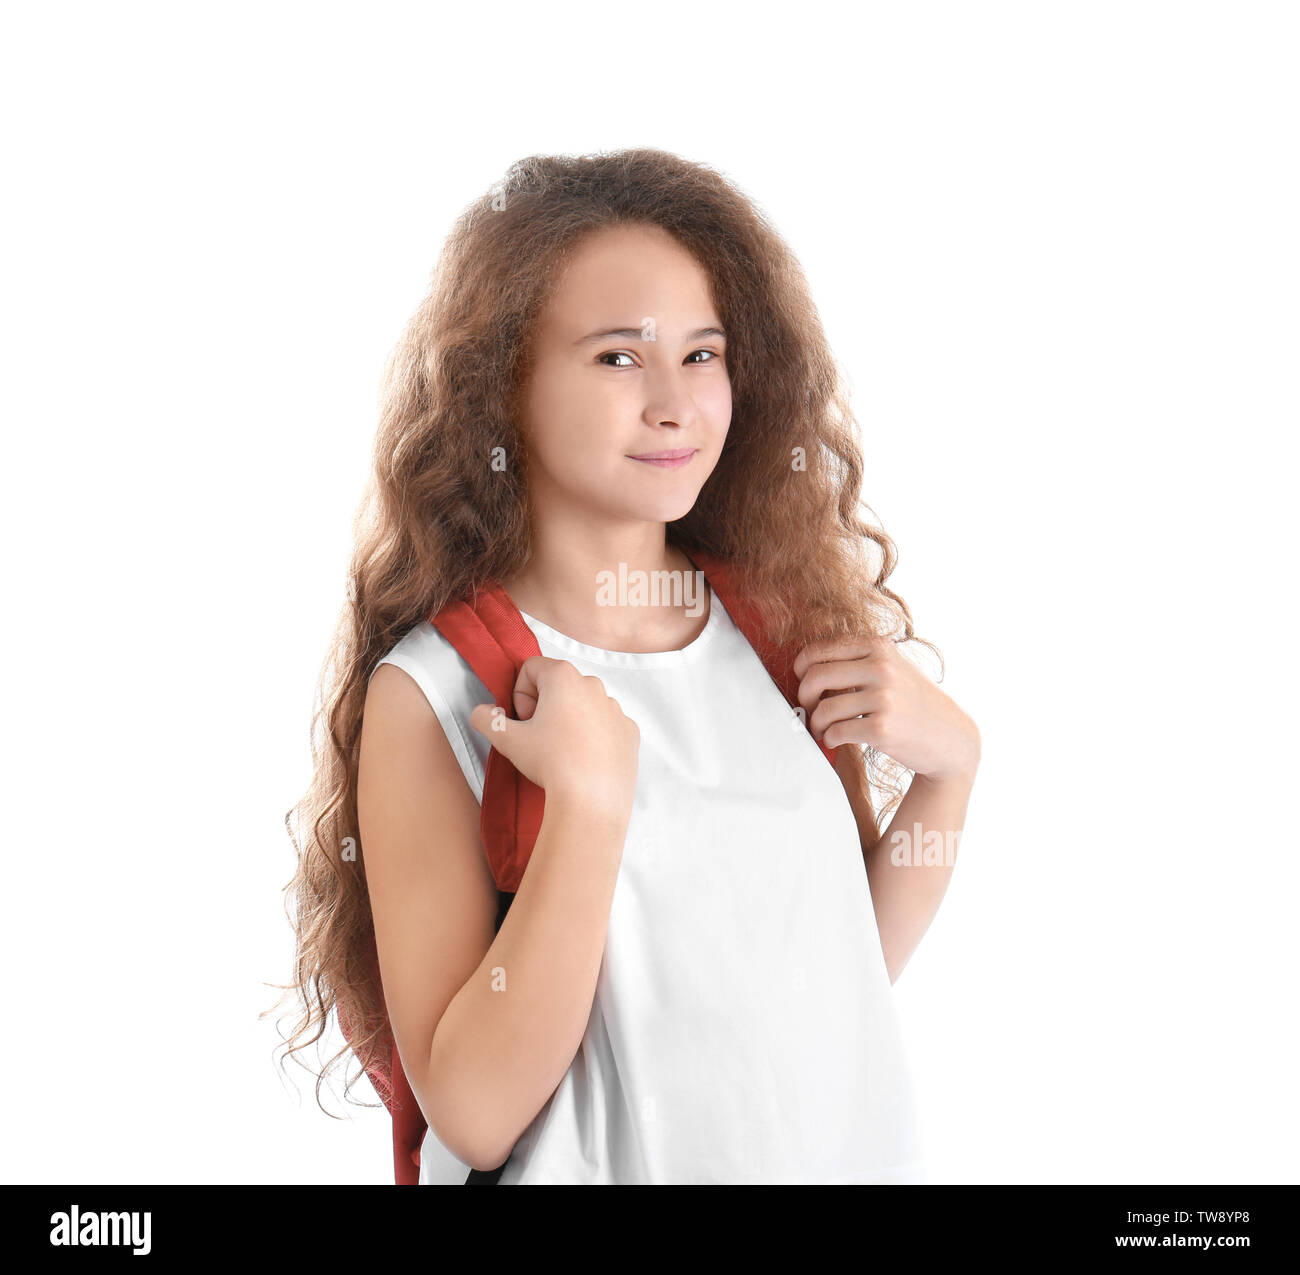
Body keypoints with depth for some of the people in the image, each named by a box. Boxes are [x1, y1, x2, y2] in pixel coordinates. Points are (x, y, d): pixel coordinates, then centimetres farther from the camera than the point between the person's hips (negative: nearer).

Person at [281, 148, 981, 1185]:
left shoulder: (783, 627, -5)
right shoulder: (432, 694, -17)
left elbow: (847, 965, 2)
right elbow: (474, 1114, -21)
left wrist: (949, 762, -11)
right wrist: (589, 801, -28)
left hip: (850, 1152, 4)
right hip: (616, 1164, -4)